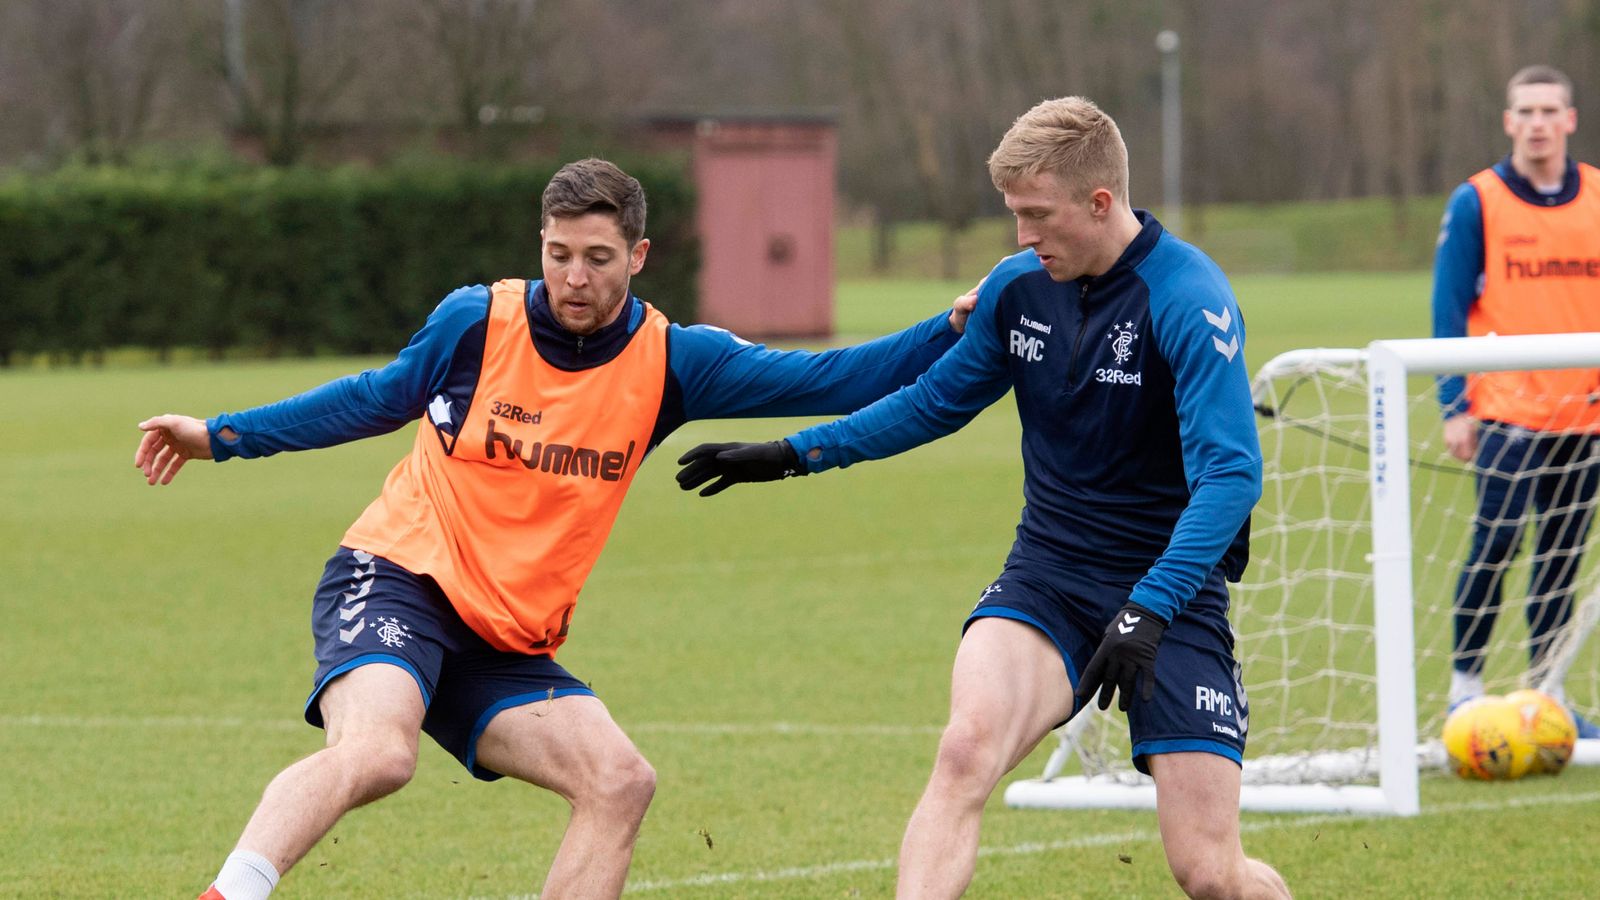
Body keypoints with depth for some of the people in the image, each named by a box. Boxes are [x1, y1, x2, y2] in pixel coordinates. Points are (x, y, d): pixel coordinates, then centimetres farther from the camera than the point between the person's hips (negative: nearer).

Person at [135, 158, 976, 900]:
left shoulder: (669, 362, 0)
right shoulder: (475, 323, -5)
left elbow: (829, 381, 1)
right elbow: (378, 398, 14)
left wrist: (955, 328, -10)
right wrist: (221, 436, 17)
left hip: (506, 643, 4)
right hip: (395, 580, -4)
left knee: (620, 780, -11)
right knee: (375, 754, -34)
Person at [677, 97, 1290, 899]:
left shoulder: (1189, 301, -18)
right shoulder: (1017, 286, 1)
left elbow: (1230, 475, -26)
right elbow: (935, 402, 18)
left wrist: (1147, 609, -35)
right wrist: (793, 455, 15)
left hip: (1169, 591, -4)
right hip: (1047, 575, 4)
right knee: (965, 749, -26)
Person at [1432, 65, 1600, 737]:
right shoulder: (1476, 203, -2)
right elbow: (1449, 310, -1)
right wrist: (1454, 408, -8)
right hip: (1507, 412, -3)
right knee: (1494, 546, -9)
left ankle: (1545, 693, 15)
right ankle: (1464, 688, 0)